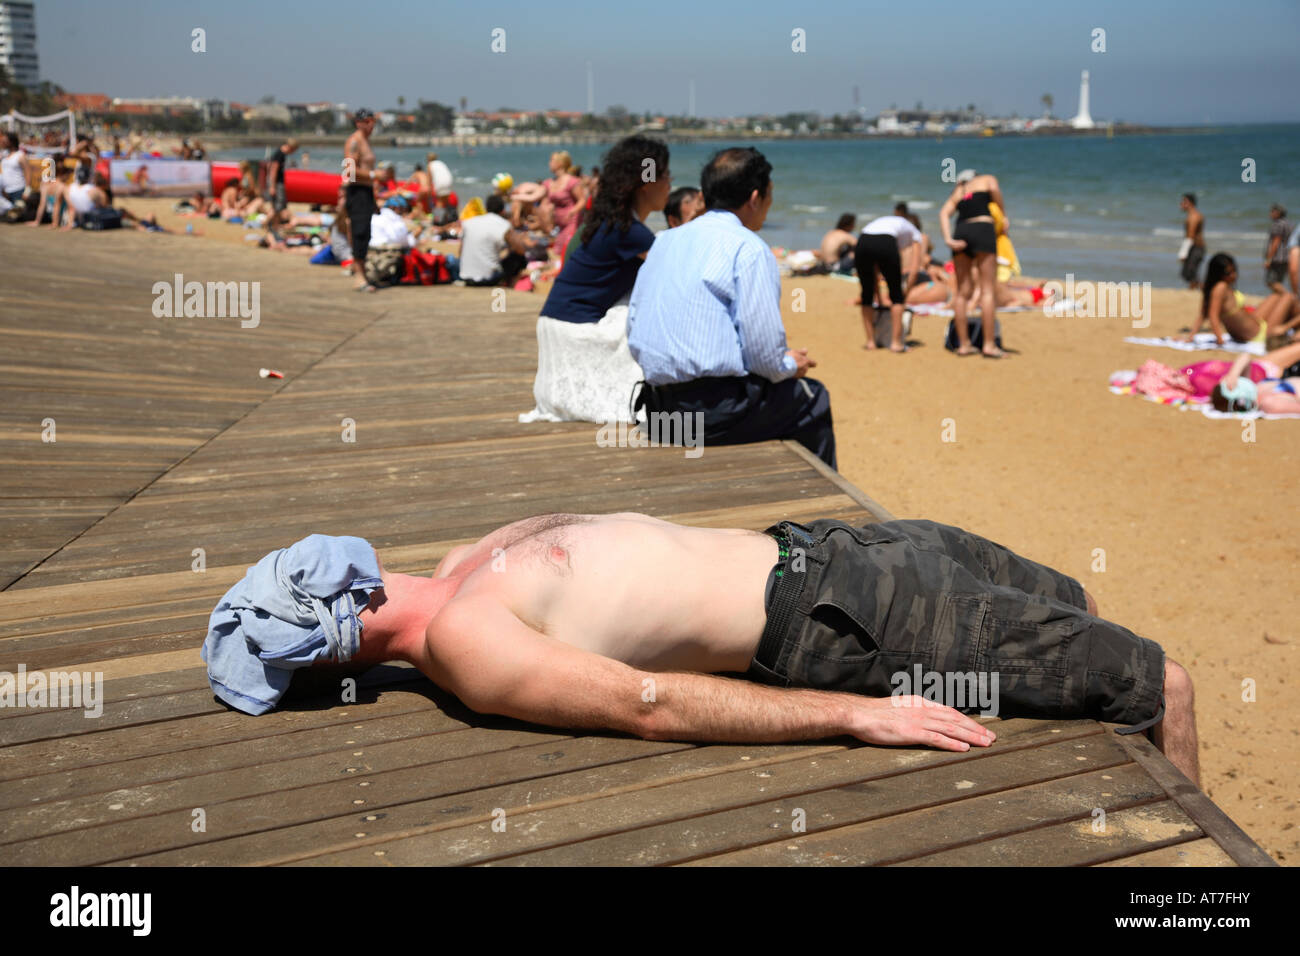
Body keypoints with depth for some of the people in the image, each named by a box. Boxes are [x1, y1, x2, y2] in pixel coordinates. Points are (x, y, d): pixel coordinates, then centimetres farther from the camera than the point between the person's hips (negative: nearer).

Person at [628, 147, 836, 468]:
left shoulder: (663, 241, 12)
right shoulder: (749, 249, -11)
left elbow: (633, 328, 14)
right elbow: (765, 354, -15)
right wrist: (790, 366, 8)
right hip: (716, 410, -8)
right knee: (814, 398, 15)